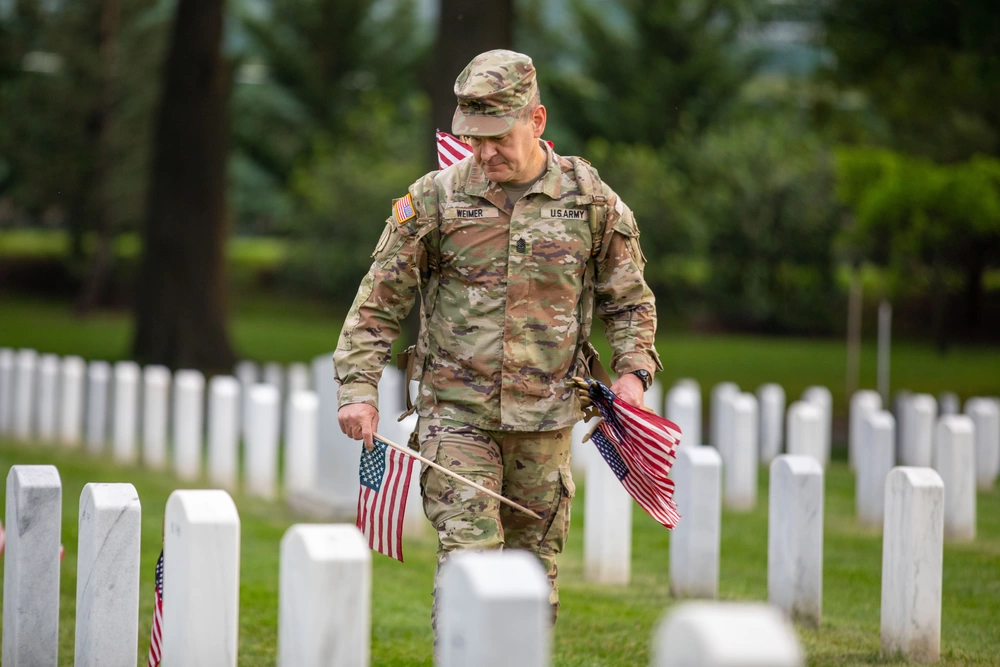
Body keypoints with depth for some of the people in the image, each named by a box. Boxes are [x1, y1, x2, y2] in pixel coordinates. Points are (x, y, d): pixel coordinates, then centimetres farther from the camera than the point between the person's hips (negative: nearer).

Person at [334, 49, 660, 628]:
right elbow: (379, 302, 3)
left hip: (546, 420, 2)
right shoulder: (434, 199, -1)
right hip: (456, 412, -2)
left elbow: (629, 298, 13)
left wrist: (634, 369, -3)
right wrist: (359, 388, -6)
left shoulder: (590, 200, 3)